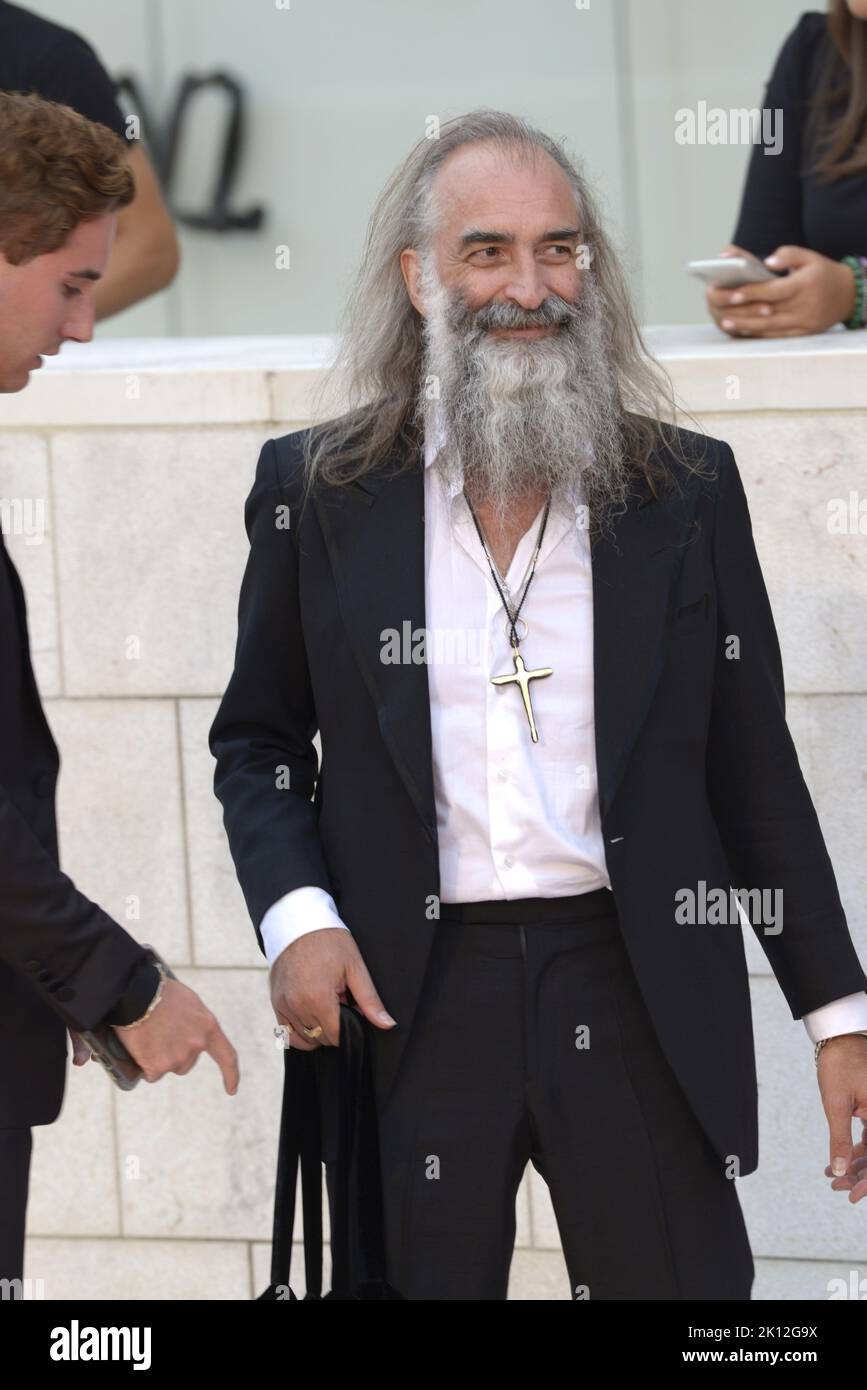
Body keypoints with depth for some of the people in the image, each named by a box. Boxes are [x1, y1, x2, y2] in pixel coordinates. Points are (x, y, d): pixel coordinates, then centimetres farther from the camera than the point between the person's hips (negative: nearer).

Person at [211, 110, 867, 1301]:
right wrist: (295, 916, -7)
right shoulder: (317, 488, 5)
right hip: (408, 1005, 0)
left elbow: (755, 770, 8)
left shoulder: (688, 490, 6)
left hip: (636, 993, 0)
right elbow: (256, 743, 11)